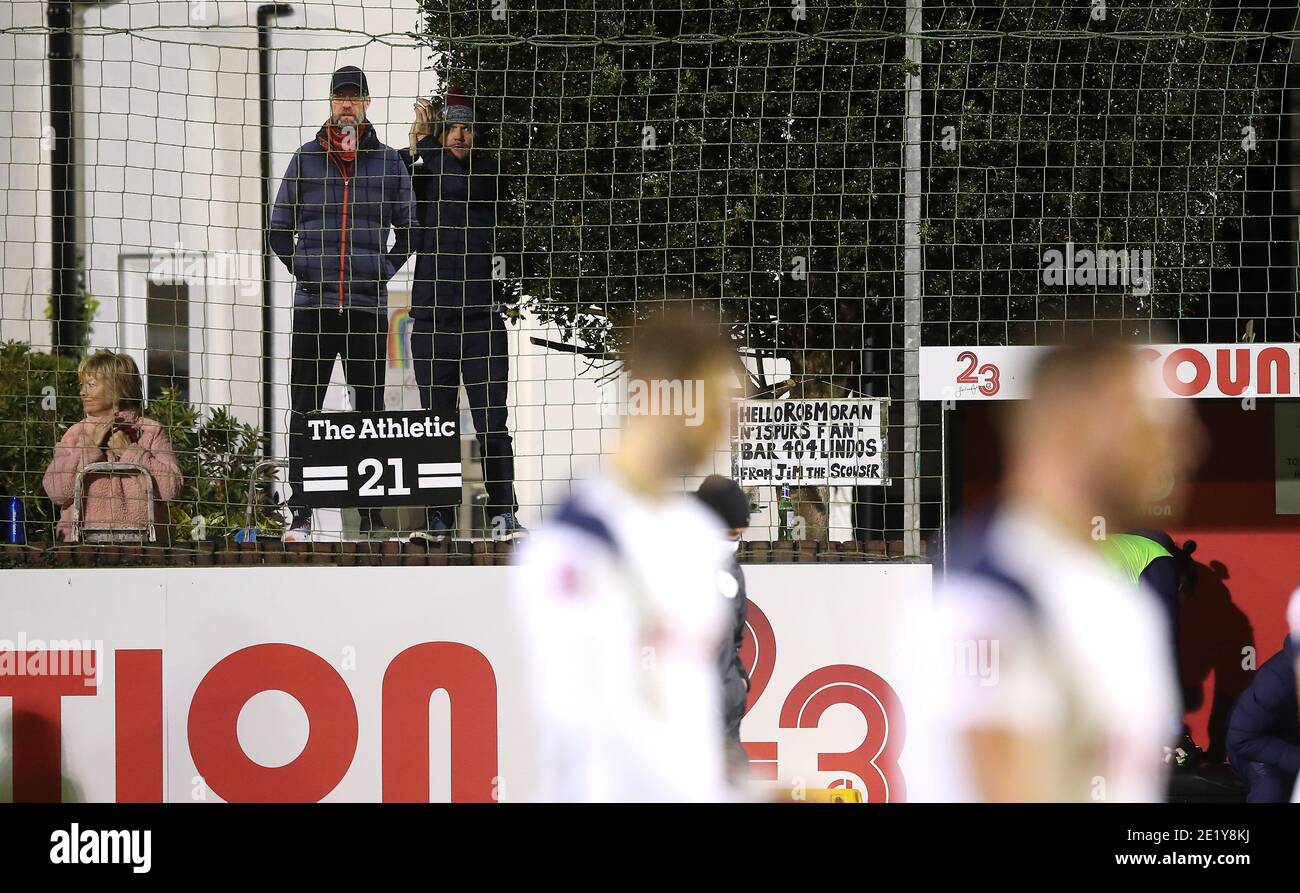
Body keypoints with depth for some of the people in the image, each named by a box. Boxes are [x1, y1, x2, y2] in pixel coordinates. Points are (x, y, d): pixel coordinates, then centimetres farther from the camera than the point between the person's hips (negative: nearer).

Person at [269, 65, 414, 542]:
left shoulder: (389, 163, 7)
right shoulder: (304, 161, 7)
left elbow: (407, 230, 16)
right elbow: (279, 229, 14)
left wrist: (383, 270, 5)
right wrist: (301, 269, 3)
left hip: (367, 306, 0)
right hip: (313, 306, 0)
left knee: (370, 411, 4)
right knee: (304, 409, -2)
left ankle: (373, 516, 9)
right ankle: (300, 515, 1)